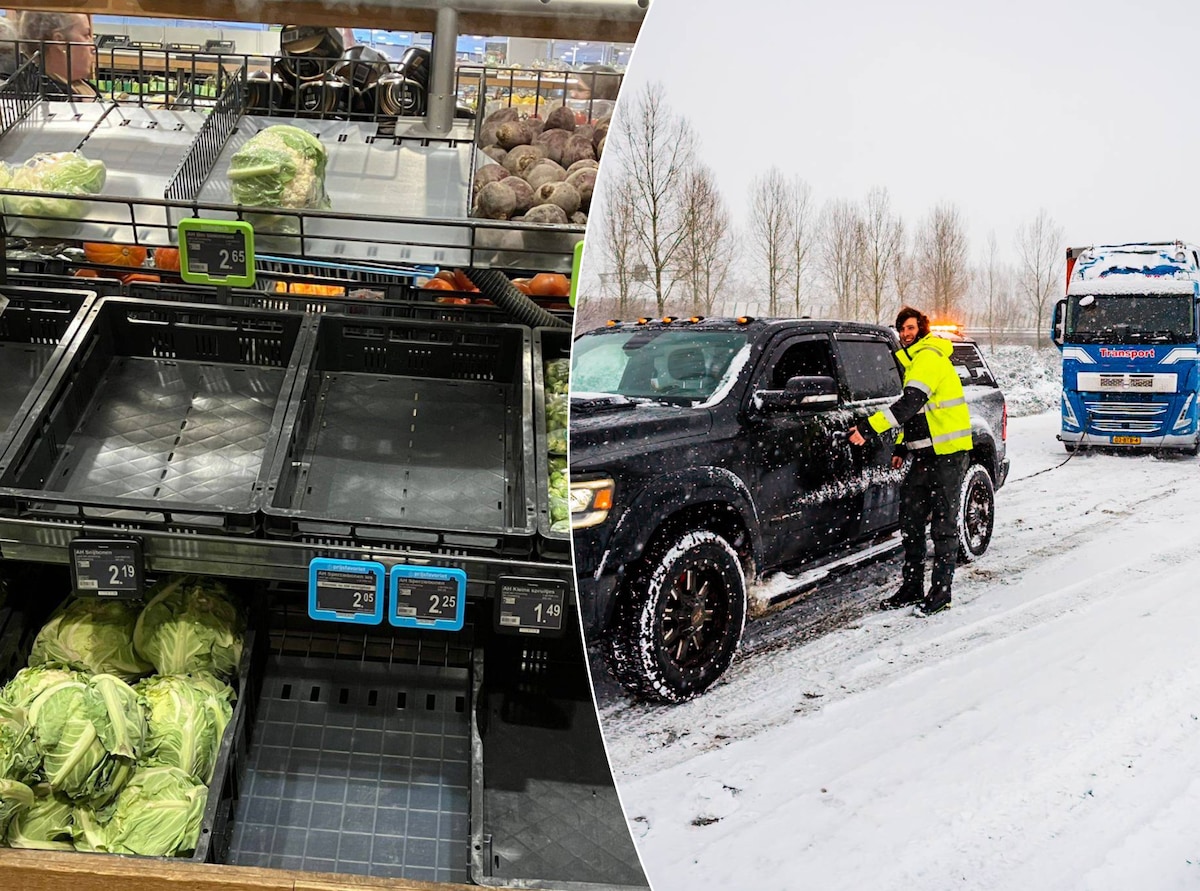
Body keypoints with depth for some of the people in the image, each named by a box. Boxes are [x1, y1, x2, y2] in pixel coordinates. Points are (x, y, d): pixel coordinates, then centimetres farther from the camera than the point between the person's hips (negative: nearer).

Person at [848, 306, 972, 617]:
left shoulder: (929, 358, -14)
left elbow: (910, 403, -26)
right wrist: (902, 446, 20)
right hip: (926, 452, 10)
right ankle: (912, 586, 18)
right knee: (910, 518, 10)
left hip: (948, 452, -10)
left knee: (943, 523, -3)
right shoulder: (912, 360, 19)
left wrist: (870, 428, -32)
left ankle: (941, 590, 3)